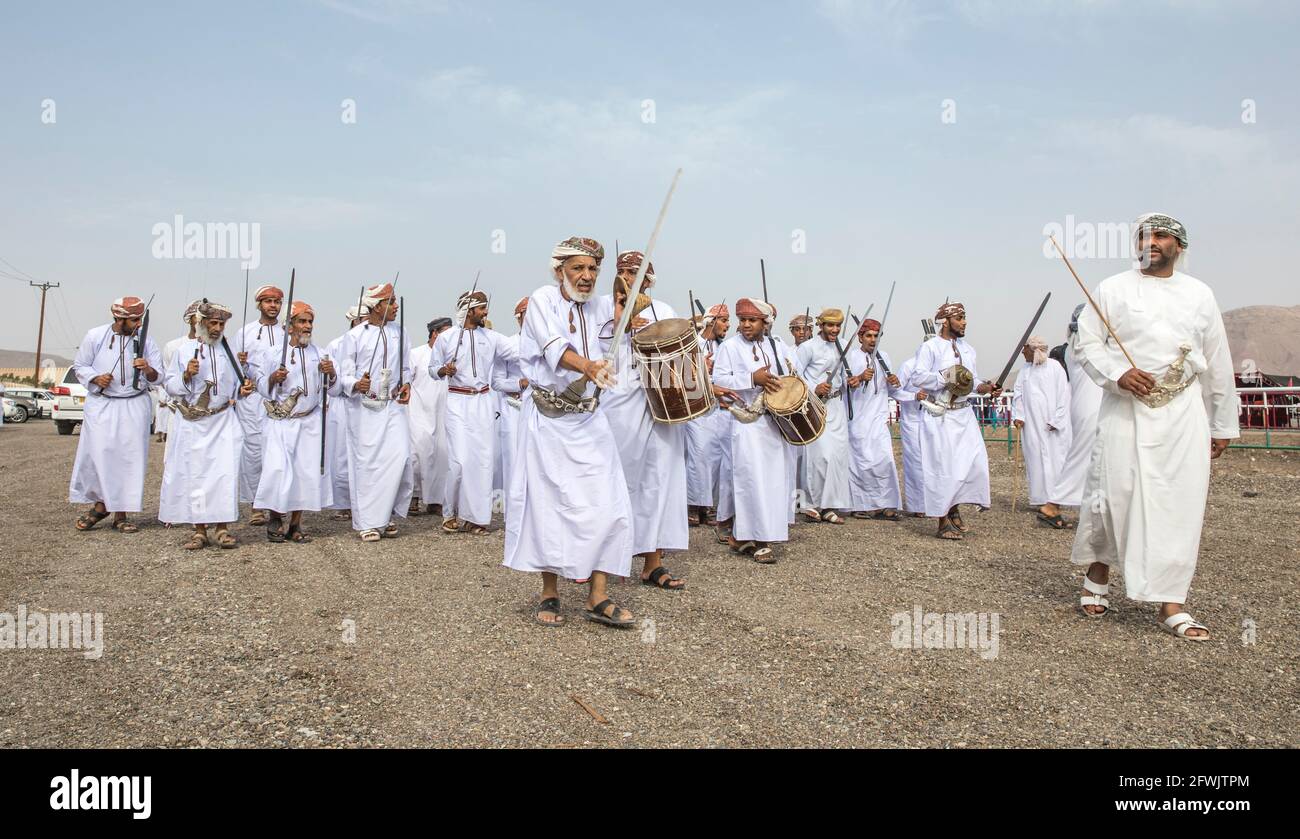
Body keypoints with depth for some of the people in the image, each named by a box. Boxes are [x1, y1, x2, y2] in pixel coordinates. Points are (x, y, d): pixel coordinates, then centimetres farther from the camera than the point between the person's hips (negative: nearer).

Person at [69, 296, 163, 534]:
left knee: (130, 458, -1)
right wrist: (95, 378, -11)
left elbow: (158, 376, 2)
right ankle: (100, 504, 16)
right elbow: (79, 366, 8)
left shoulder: (145, 339, 1)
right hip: (101, 405, -1)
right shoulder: (95, 336, -2)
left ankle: (120, 514, 8)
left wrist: (148, 369, -21)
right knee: (97, 455, -6)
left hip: (134, 406, 1)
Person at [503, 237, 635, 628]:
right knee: (549, 504, -1)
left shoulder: (593, 309, 10)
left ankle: (598, 598, 1)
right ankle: (550, 594, 12)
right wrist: (587, 367, -44)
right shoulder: (542, 301, -7)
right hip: (548, 422, -4)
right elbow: (553, 346, -26)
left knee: (607, 506, -5)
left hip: (588, 421, 5)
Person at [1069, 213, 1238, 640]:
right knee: (1115, 496, -4)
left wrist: (1223, 425, 13)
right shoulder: (1112, 289, 4)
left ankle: (1170, 604, 5)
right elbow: (1088, 343, 1)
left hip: (1184, 413, 2)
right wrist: (1118, 374, -18)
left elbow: (1218, 363, 14)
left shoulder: (1199, 294, 12)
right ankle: (1098, 573, 22)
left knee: (1180, 505, -2)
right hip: (1126, 410, -2)